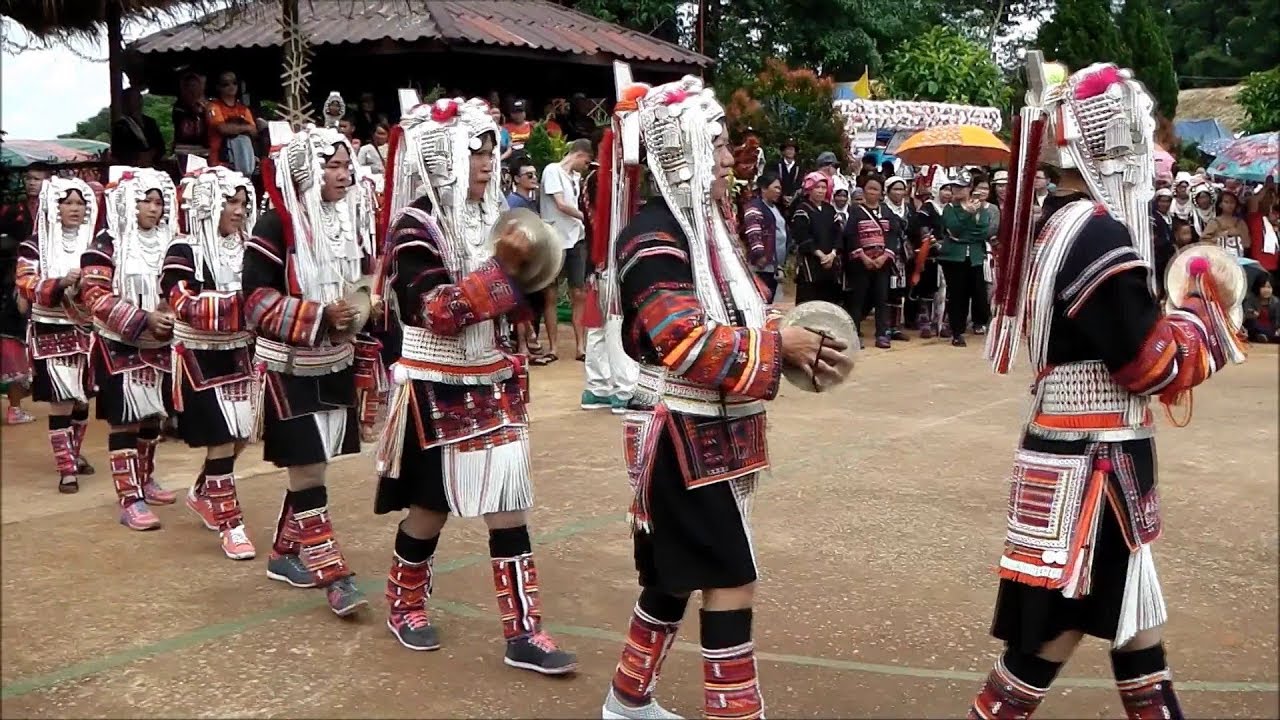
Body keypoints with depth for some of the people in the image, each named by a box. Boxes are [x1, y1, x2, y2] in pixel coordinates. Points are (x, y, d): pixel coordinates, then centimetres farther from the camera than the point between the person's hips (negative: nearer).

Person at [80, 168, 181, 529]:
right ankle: (130, 500, -4)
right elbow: (95, 296, -16)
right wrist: (143, 319, -24)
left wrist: (172, 315, -6)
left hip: (158, 345, 6)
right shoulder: (107, 245, -9)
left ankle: (144, 479, 32)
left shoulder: (169, 243, 8)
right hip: (119, 346, -6)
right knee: (124, 421, -5)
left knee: (152, 416, 15)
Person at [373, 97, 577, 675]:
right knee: (431, 505, 8)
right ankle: (404, 605, 32)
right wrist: (501, 267, -30)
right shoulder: (416, 226, -13)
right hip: (438, 390, -6)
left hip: (494, 384, 6)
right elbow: (437, 312, -25)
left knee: (509, 506, 3)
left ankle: (522, 632, 7)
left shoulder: (493, 217, 8)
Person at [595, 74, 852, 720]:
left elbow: (738, 317, 18)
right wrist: (780, 346, -19)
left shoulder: (703, 224, 14)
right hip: (682, 437, -10)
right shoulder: (653, 234, -18)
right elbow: (686, 343, -26)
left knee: (675, 575, 19)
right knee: (730, 582, -7)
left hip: (707, 434, 10)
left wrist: (792, 345, 0)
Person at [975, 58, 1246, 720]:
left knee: (1131, 608, 20)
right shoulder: (1099, 235, -21)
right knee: (1056, 628, -1)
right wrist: (1204, 307, -2)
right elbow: (1155, 366, -18)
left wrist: (1177, 310, 5)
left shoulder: (1056, 224, 10)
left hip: (1079, 448, 10)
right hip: (1092, 461, -10)